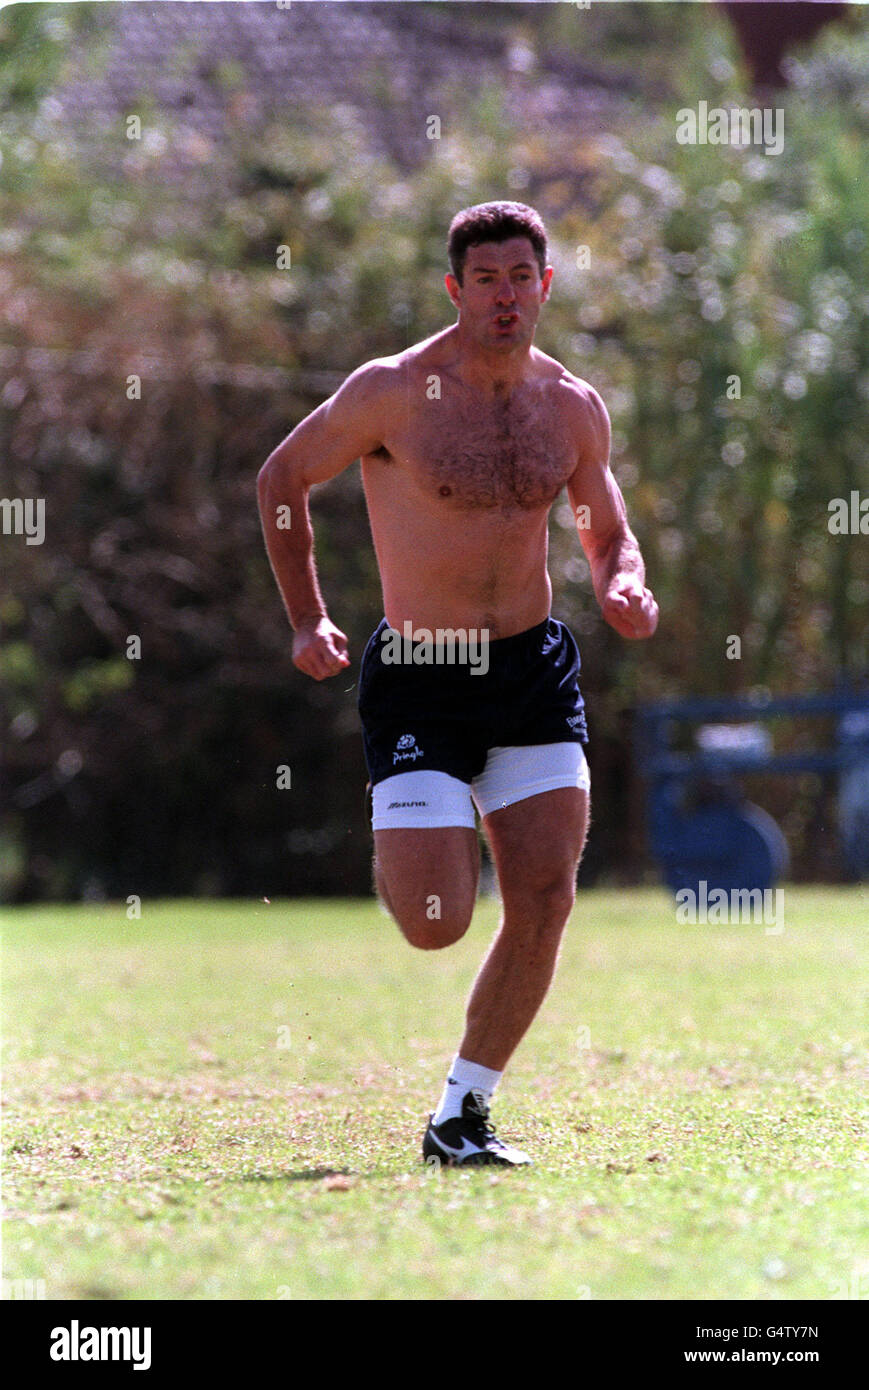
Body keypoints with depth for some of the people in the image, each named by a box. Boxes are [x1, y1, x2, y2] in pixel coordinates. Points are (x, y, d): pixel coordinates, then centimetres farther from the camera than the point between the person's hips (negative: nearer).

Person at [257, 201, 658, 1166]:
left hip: (534, 670, 4)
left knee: (545, 902, -6)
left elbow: (608, 535, 18)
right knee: (434, 925, -11)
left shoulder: (573, 408, 3)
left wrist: (624, 590, -6)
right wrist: (306, 621, -2)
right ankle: (404, 849, 28)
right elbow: (282, 478, 4)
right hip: (417, 680, -4)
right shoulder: (393, 392, -10)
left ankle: (461, 1113, 7)